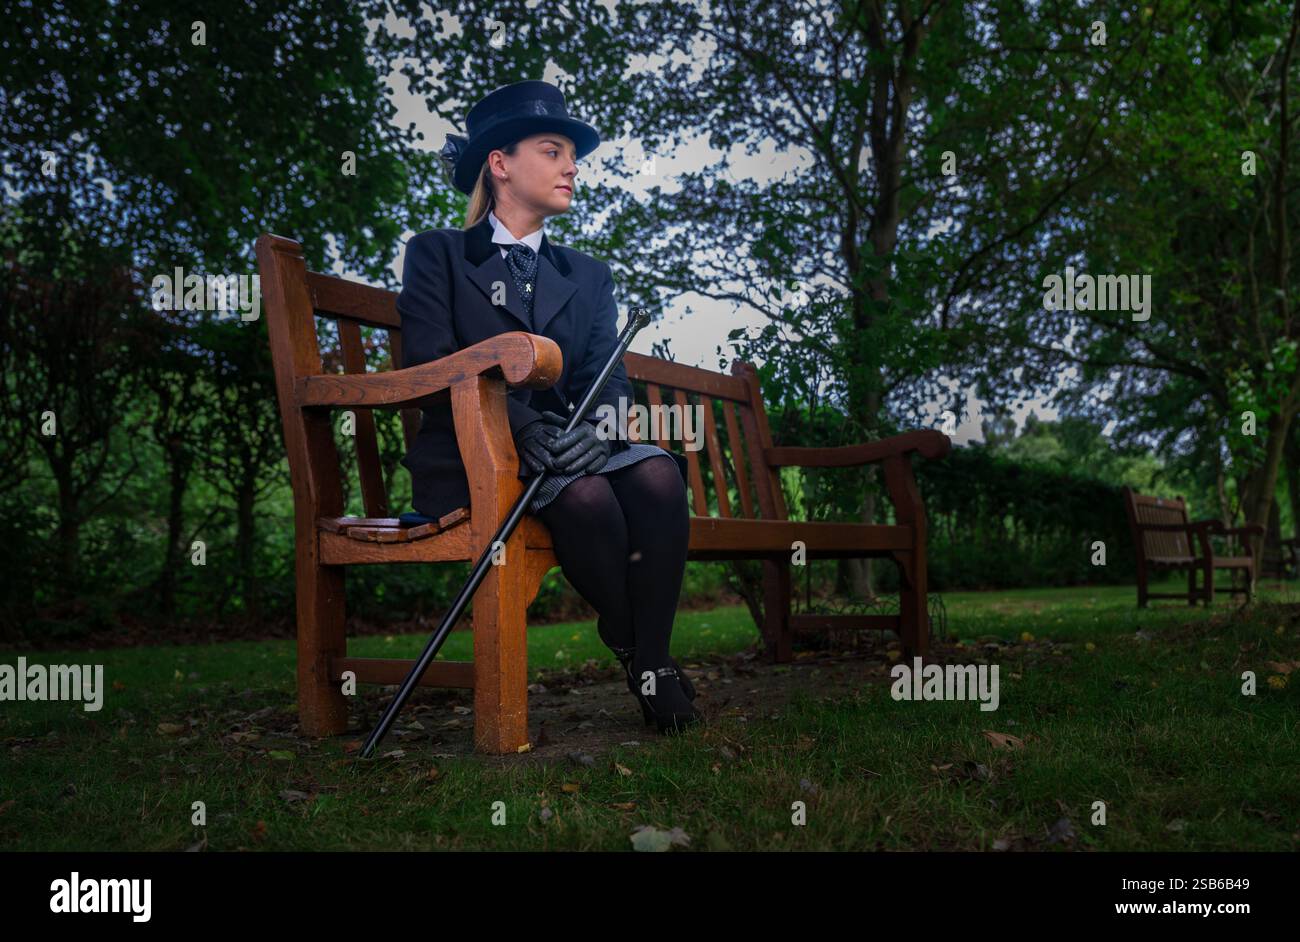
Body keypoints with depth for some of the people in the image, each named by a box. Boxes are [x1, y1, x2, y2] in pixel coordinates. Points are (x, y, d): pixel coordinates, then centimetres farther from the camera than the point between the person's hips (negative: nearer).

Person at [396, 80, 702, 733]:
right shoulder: (436, 255, 9)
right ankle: (630, 652, -11)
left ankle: (654, 661, -20)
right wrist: (521, 426, -25)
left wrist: (597, 427, -18)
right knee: (584, 495, -34)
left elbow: (608, 373, 7)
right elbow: (430, 365, -7)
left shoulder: (587, 275, 21)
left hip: (566, 442, 4)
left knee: (658, 473, -28)